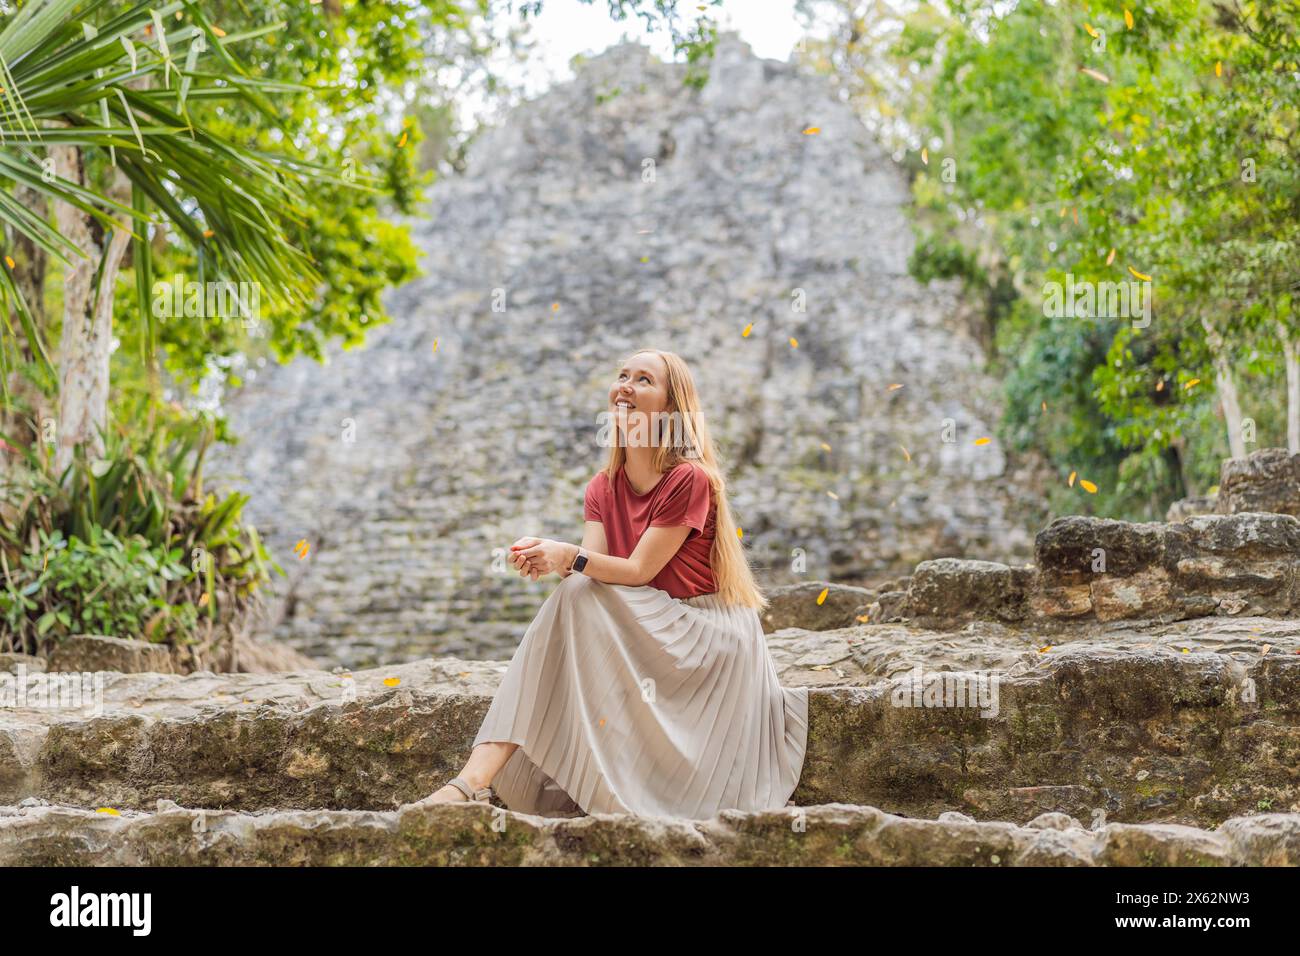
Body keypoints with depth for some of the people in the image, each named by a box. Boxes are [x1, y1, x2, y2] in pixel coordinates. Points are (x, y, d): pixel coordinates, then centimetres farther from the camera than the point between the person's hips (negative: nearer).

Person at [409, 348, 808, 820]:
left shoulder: (689, 479, -15)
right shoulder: (604, 487, 8)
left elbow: (638, 570, -20)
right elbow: (591, 567, -7)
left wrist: (570, 556, -34)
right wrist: (548, 559, -28)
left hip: (709, 634, -6)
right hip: (646, 632, 6)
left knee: (577, 604, -26)